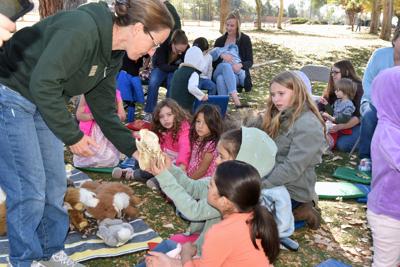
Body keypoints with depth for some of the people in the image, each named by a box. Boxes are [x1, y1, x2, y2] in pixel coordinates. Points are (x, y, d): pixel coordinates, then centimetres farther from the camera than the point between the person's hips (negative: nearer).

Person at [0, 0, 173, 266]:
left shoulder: (112, 55, 1)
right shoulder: (83, 27, -28)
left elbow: (104, 107, 7)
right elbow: (43, 84, -30)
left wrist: (133, 149, 3)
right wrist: (73, 135, -22)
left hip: (44, 101, 9)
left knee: (56, 183, 10)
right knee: (29, 189, -6)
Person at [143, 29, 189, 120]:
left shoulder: (186, 48, -23)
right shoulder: (163, 45, -29)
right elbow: (162, 66, -26)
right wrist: (179, 68, -36)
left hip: (175, 70, 1)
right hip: (160, 68, -1)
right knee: (153, 83, -30)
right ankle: (149, 112, -21)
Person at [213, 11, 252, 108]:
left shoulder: (245, 39, 12)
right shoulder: (219, 41, 20)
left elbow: (250, 62, 5)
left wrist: (240, 65, -19)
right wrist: (222, 55, -15)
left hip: (238, 73, -2)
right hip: (219, 72, 2)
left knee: (221, 79, -36)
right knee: (226, 65, -37)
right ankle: (236, 101, -52)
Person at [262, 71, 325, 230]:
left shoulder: (308, 125, -20)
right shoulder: (281, 117, 7)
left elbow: (292, 167, -26)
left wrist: (262, 185, -25)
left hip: (292, 190, -9)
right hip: (276, 180, 9)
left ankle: (298, 212, 2)